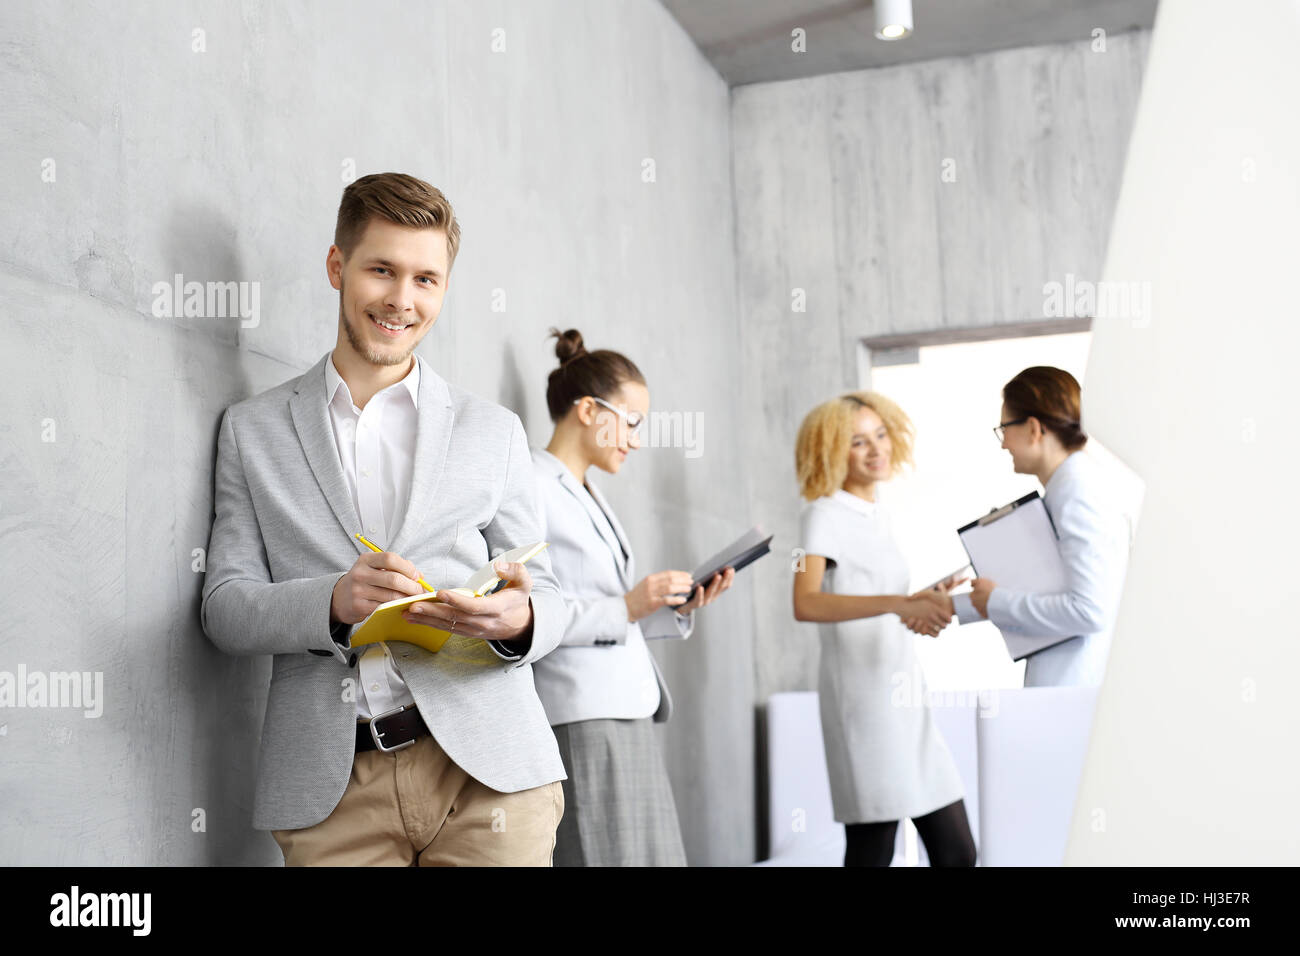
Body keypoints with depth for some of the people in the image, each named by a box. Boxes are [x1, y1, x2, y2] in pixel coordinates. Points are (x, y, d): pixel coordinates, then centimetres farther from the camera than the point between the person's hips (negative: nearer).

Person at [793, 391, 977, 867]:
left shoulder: (881, 518, 18)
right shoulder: (825, 515, -3)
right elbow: (806, 604, -21)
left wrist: (926, 601, 8)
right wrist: (898, 603, -29)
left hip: (905, 699, 8)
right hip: (863, 698, -8)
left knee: (956, 850, 5)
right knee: (872, 850, -7)